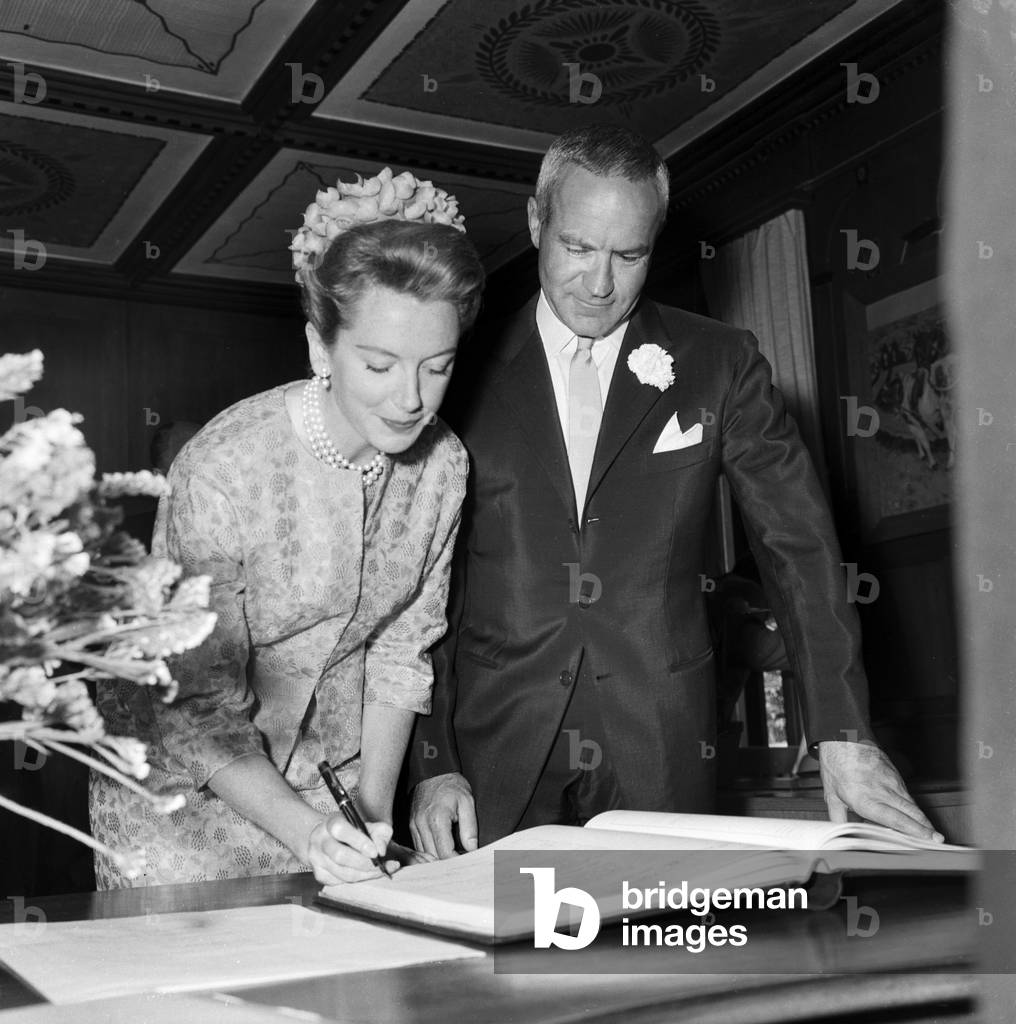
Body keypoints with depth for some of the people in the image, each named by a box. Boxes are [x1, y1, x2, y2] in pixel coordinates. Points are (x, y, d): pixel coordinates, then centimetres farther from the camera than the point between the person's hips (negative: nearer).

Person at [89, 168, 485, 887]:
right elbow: (201, 710, -20)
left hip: (330, 784, 4)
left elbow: (400, 652, -1)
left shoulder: (442, 464, -10)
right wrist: (308, 835, -29)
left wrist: (374, 810, -7)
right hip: (184, 793, -4)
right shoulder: (219, 471, -27)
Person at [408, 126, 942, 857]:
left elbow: (799, 543, 1)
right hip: (498, 759, 0)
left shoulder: (719, 365, 3)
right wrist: (431, 763, -4)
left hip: (662, 757, 0)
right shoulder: (468, 376, 2)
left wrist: (844, 736, -6)